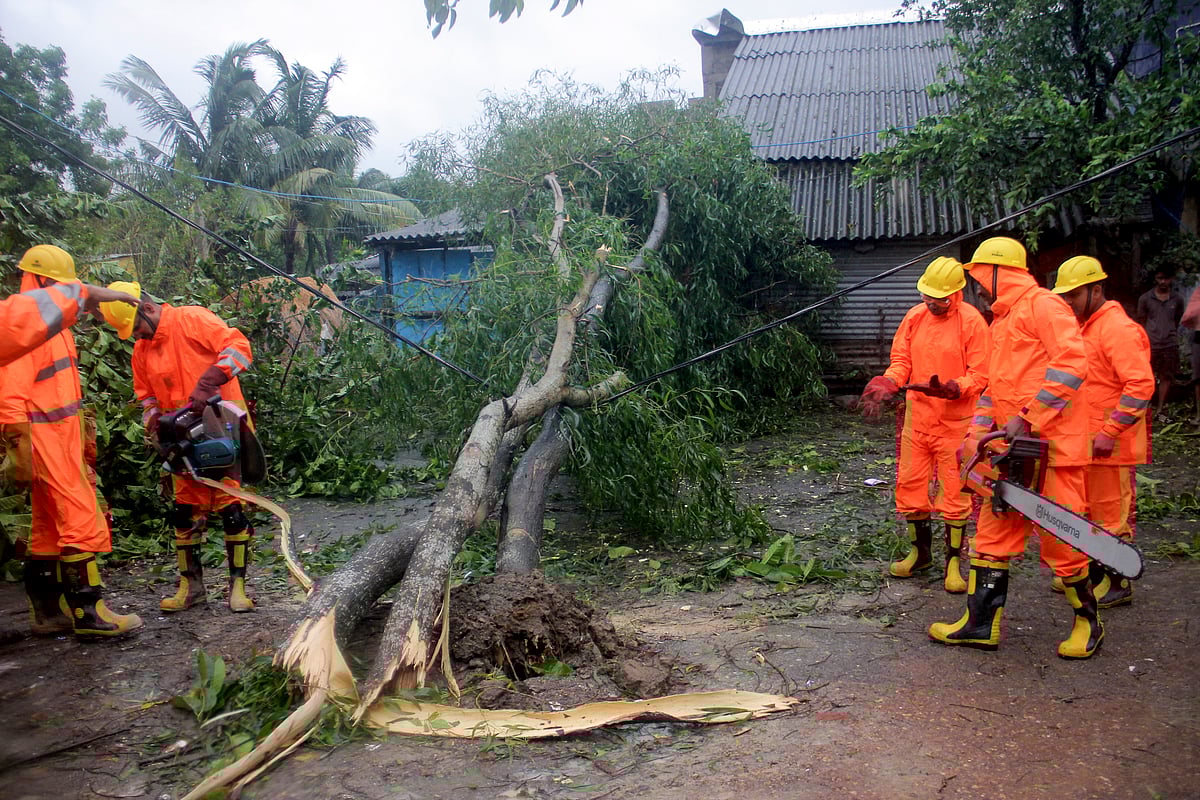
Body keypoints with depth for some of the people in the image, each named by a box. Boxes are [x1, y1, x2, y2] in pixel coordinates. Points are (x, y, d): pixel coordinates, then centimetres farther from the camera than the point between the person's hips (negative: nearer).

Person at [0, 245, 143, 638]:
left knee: (49, 527, 13)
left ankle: (47, 611, 20)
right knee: (83, 522, -7)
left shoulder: (53, 322, 15)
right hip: (46, 442, -10)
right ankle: (88, 612, -1)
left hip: (63, 439, 10)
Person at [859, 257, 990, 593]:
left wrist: (950, 389, -27)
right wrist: (887, 383, -11)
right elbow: (901, 360, 8)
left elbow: (980, 375, -11)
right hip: (916, 417, 5)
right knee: (910, 485, 10)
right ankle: (920, 552, 27)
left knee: (954, 492, 2)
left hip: (954, 422, -5)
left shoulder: (972, 322, -10)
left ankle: (953, 562, 14)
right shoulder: (915, 316, 5)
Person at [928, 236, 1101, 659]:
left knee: (1060, 538, -1)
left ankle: (1088, 623, 19)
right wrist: (977, 432, 10)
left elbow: (1071, 363, -20)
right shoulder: (1002, 323, 22)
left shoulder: (1042, 304, -7)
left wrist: (1029, 419, -21)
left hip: (1052, 445, -9)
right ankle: (981, 624, 15)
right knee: (994, 532, 9)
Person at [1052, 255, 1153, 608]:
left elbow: (1141, 385, -23)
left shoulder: (1117, 328, -16)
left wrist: (1110, 433, -24)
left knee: (1110, 513, 1)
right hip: (1084, 442, 9)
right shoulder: (1082, 327, 13)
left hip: (1109, 445, -9)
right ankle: (1093, 575, 30)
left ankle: (1118, 585, 13)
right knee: (1086, 511, 17)